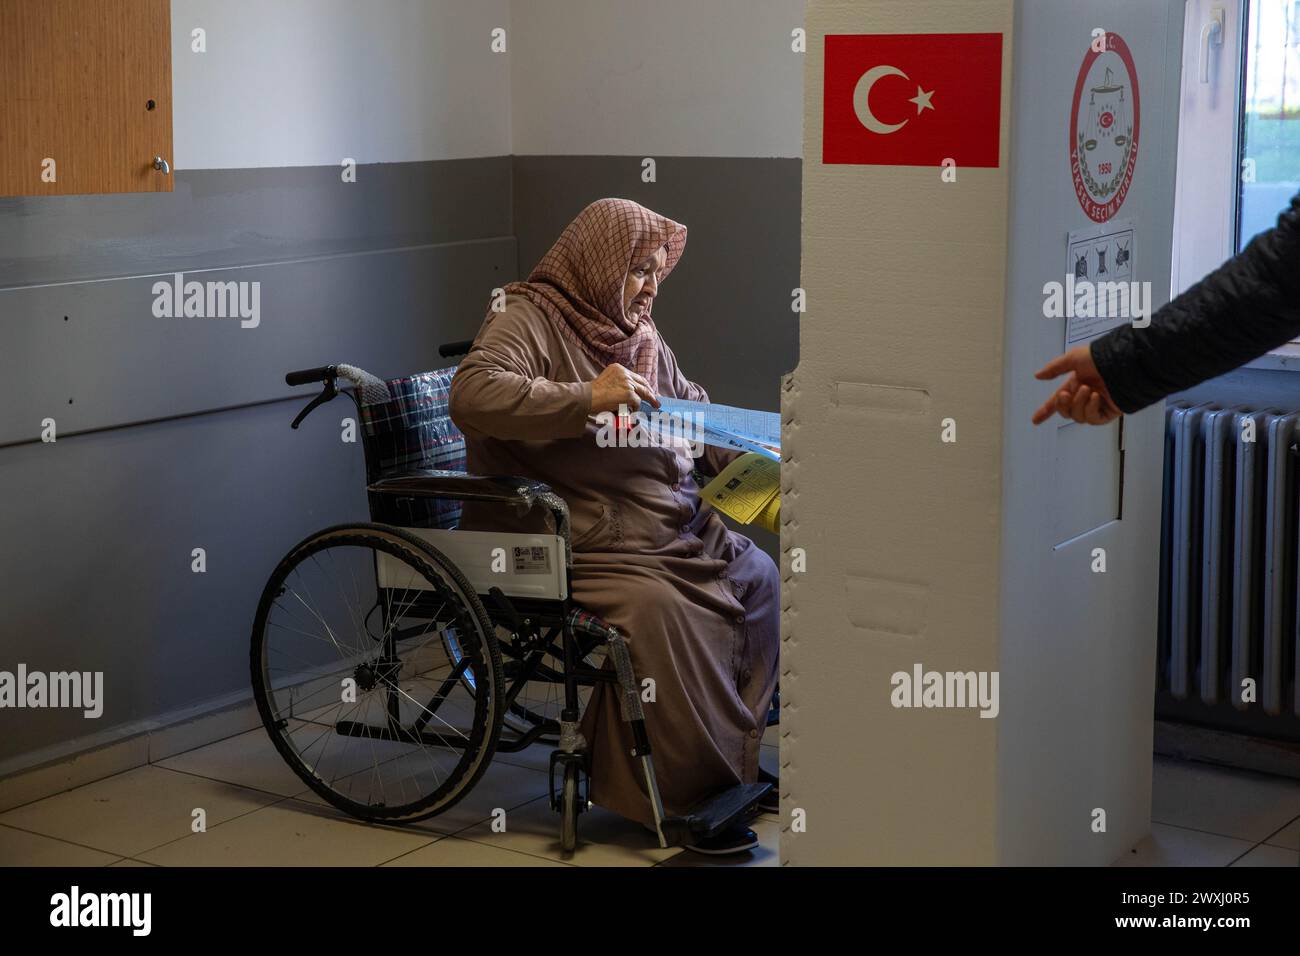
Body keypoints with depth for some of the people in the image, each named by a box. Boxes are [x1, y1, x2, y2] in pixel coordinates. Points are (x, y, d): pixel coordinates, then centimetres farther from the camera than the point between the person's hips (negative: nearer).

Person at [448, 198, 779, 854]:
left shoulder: (642, 336, 17)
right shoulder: (531, 320, -8)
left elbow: (695, 409, 28)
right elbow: (471, 396, -26)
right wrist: (586, 398, -32)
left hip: (674, 528, 9)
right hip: (583, 545, -9)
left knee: (758, 573, 3)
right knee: (660, 609, -30)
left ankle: (734, 756, 13)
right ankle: (689, 794, -17)